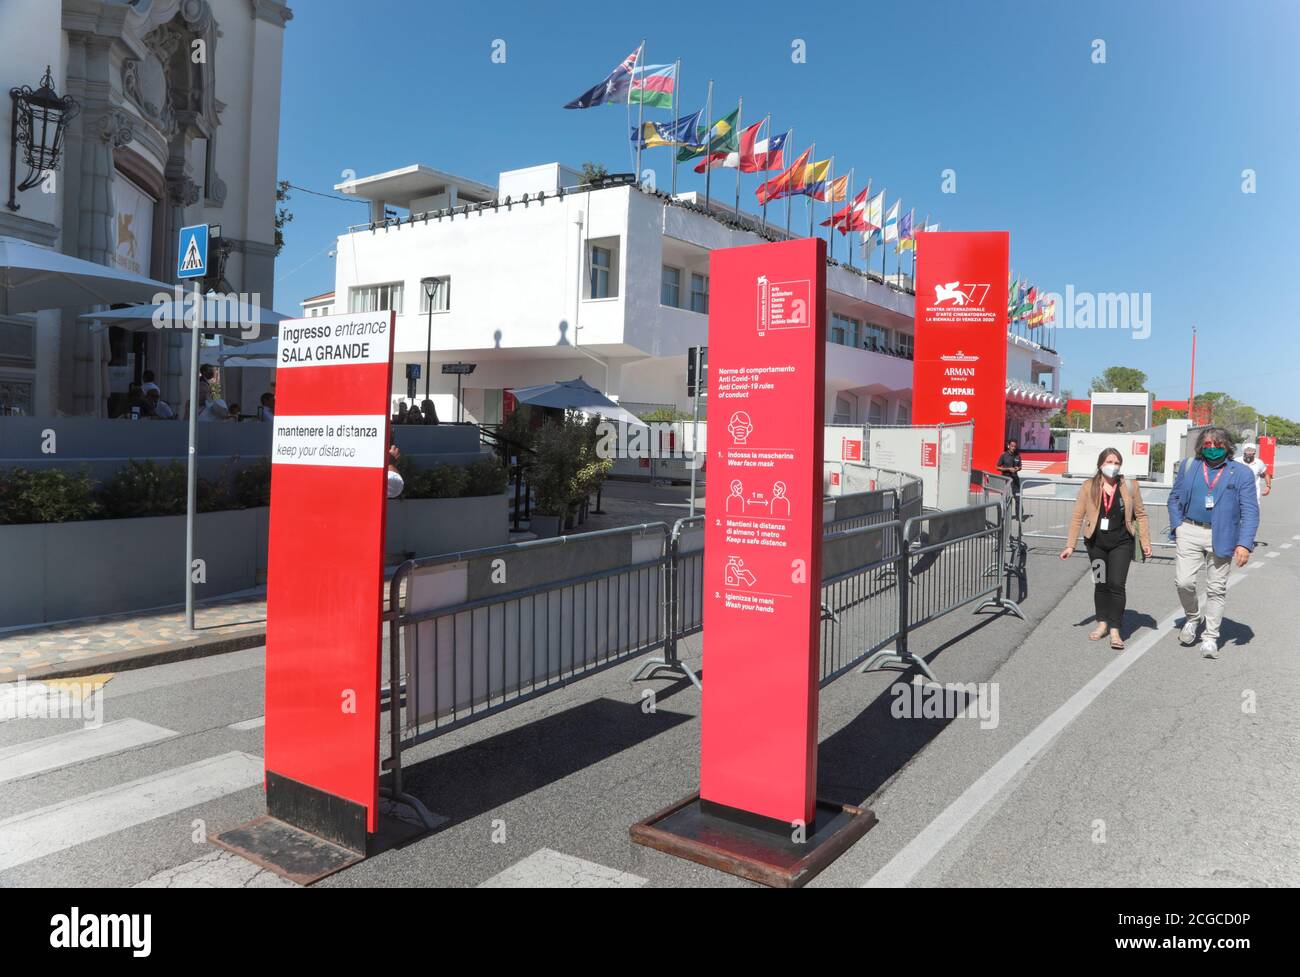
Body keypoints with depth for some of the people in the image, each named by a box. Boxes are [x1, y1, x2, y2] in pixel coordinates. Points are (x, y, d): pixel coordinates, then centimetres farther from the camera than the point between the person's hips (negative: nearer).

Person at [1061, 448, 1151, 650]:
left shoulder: (1129, 487, 1)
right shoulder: (1089, 487, -1)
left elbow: (1140, 515, 7)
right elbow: (1077, 516, -1)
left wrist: (1145, 542, 3)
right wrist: (1070, 545, -5)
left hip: (1121, 543, -1)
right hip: (1097, 543, 1)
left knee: (1117, 584, -9)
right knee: (1101, 584, 12)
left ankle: (1115, 630, -4)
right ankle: (1102, 623, 26)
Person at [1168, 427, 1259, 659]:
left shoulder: (1241, 473, 2)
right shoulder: (1188, 466, 9)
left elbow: (1250, 511, -3)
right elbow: (1174, 498, 15)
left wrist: (1244, 543, -13)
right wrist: (1177, 525, 0)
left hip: (1222, 538, -1)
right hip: (1190, 533, 1)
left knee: (1216, 589, 5)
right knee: (1184, 582, -6)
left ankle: (1210, 638, 17)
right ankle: (1193, 617, 24)